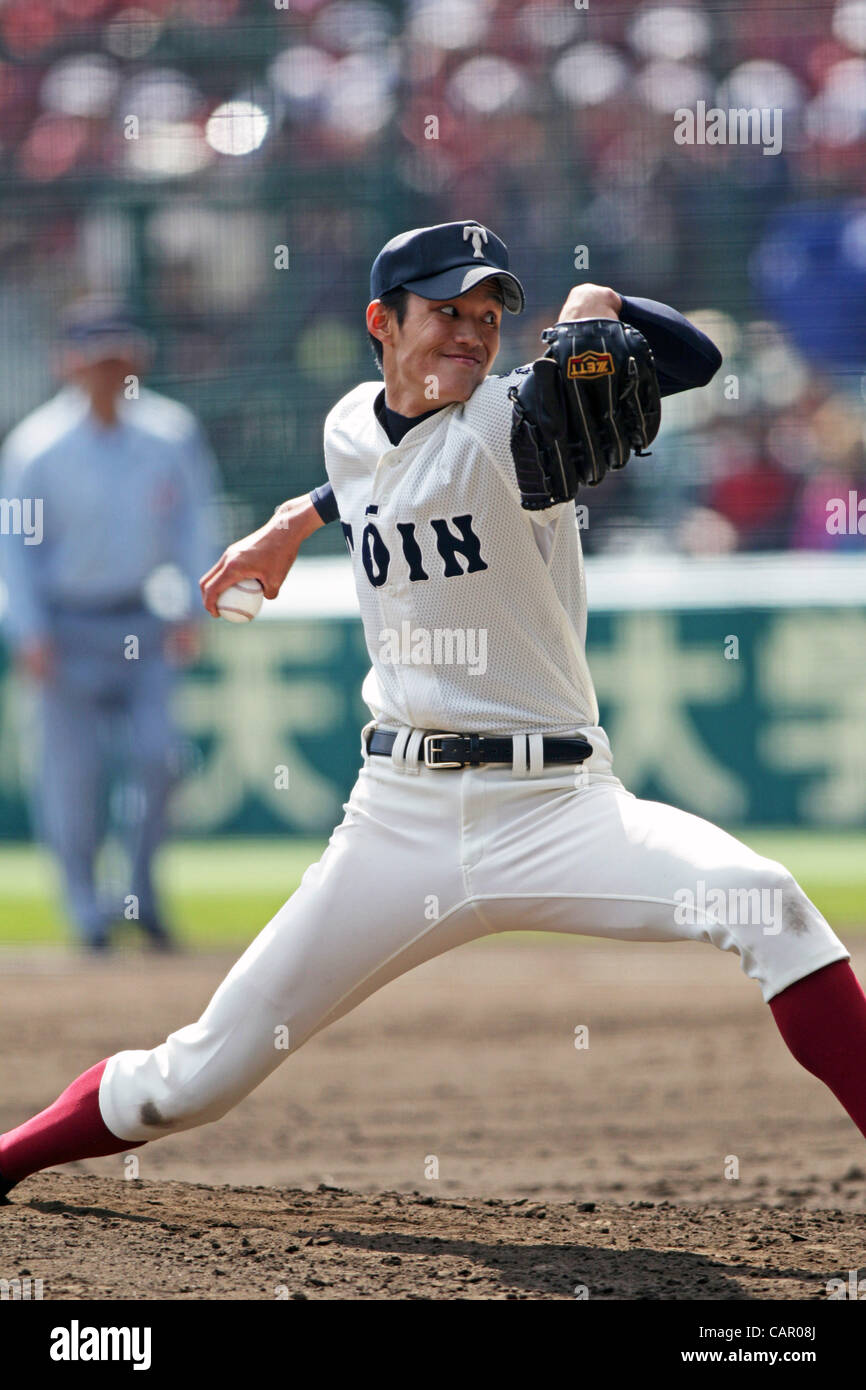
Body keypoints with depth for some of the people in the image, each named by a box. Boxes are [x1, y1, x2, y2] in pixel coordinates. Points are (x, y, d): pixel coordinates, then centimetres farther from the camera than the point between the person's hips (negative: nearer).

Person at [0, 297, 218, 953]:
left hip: (142, 623, 2)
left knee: (155, 752, -8)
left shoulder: (170, 434, -4)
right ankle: (88, 906, 14)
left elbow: (193, 523, 6)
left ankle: (142, 891, 11)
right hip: (67, 625, -2)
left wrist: (190, 609, -2)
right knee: (74, 768, -2)